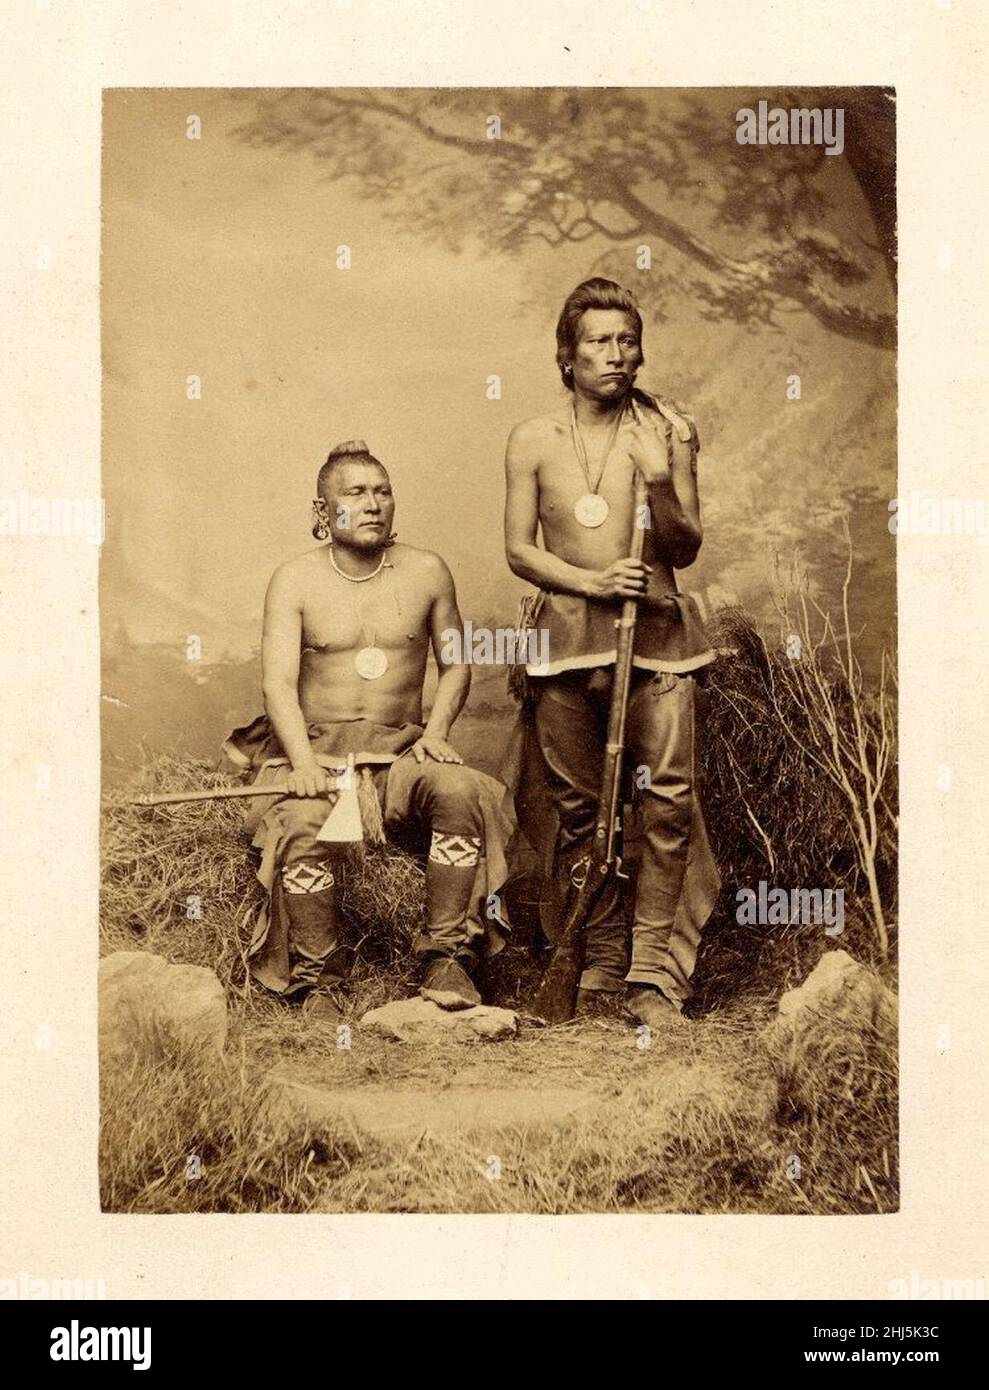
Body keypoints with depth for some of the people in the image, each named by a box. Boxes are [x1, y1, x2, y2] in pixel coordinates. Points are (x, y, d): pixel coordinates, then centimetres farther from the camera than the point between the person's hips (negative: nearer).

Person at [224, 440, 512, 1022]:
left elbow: (456, 664, 16)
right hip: (317, 748, -1)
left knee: (460, 789, -30)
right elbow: (279, 681, -7)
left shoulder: (426, 571, 9)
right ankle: (321, 980, -17)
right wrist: (302, 761, -23)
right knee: (305, 825, -33)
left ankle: (447, 958, -22)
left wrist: (437, 730, -3)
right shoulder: (295, 580, 3)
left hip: (401, 749, 2)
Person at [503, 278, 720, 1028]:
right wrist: (593, 582, -11)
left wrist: (661, 485, -14)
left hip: (657, 632, -1)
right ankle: (601, 962, 18)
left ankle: (655, 973, -1)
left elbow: (686, 551, 5)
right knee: (577, 807, 5)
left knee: (668, 798, -9)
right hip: (569, 636, 1)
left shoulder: (669, 430, 5)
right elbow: (519, 549, 4)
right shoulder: (534, 440, 6)